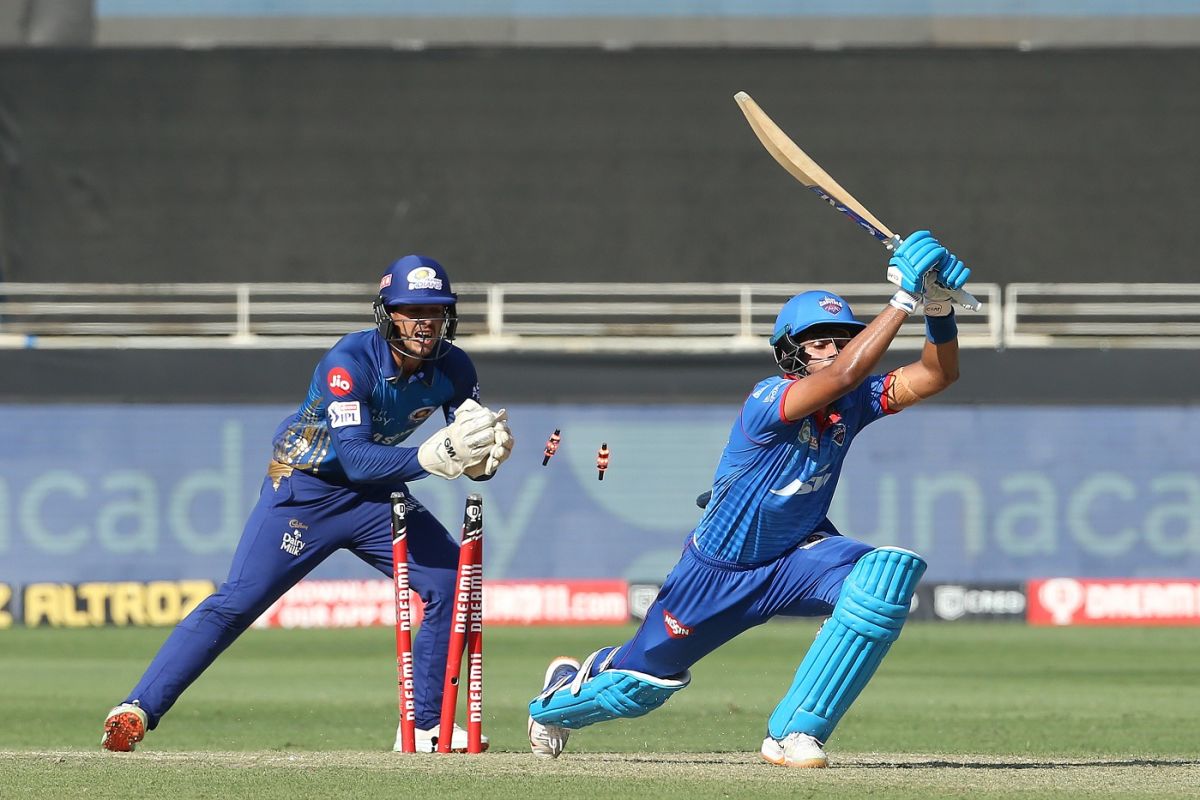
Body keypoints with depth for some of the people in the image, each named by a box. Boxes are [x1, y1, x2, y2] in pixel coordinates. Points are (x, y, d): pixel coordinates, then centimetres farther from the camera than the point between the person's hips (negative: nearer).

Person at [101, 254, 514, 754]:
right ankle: (137, 711, -13)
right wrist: (431, 458, -46)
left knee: (453, 583, -8)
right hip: (304, 488, -6)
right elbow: (353, 458, -34)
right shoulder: (351, 360, -26)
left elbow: (472, 453, -8)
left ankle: (425, 726, 2)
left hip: (374, 494, 6)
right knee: (237, 602, -14)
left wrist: (485, 458, -33)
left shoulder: (453, 369, -9)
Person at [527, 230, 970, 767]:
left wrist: (939, 308, -39)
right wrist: (905, 298, -50)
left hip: (797, 557, 4)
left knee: (888, 575, -27)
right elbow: (842, 374, -46)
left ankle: (793, 733, -20)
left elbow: (936, 375, -20)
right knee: (644, 681, 9)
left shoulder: (852, 402, -11)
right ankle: (567, 688, 50)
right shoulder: (768, 401, -29)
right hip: (720, 570, -4)